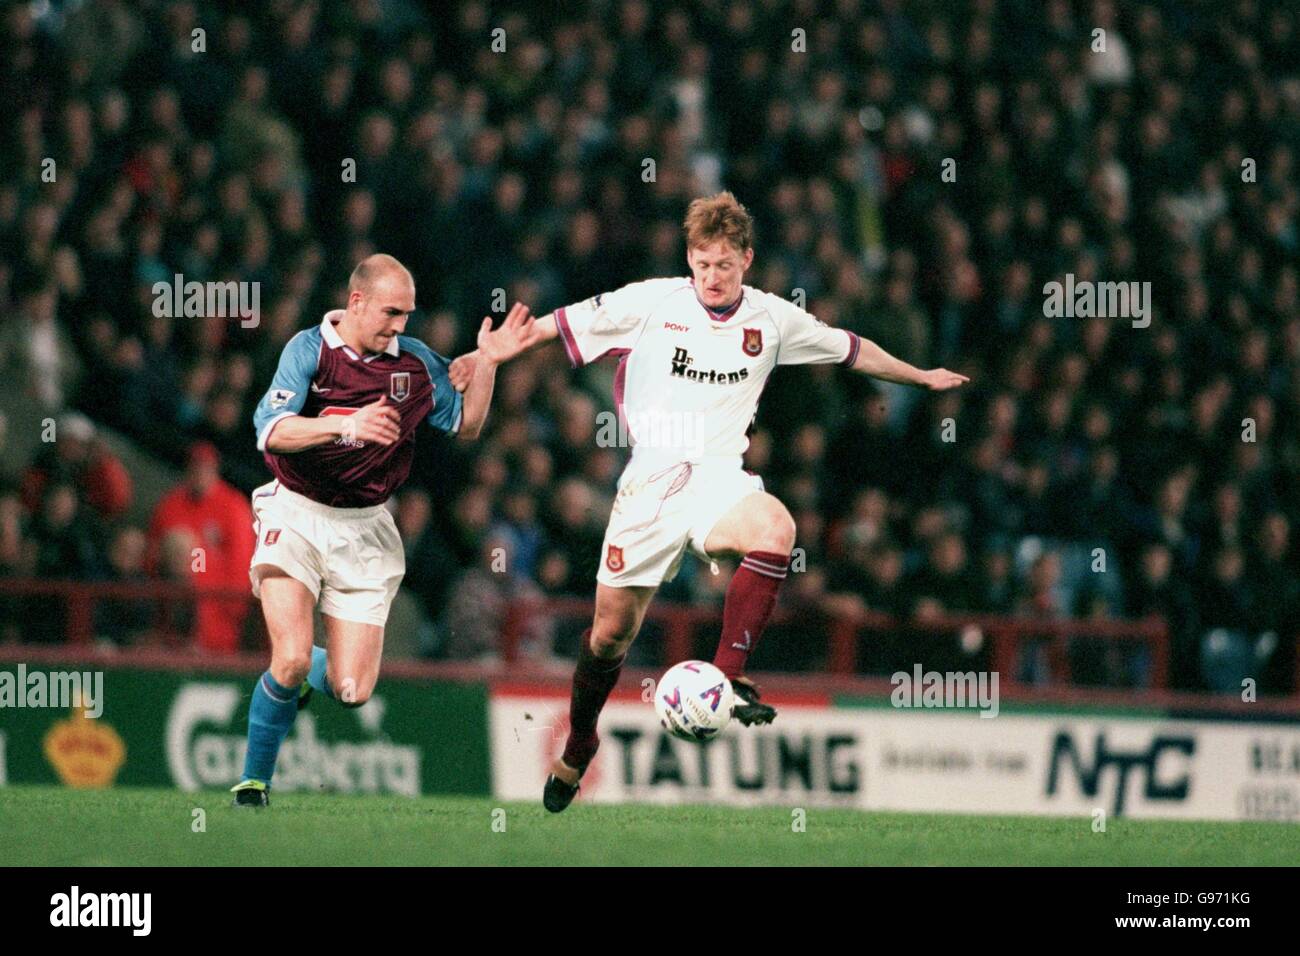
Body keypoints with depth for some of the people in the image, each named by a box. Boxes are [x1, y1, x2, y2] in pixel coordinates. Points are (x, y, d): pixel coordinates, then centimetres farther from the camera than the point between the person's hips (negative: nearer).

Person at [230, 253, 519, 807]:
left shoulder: (417, 362, 2)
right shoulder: (309, 349, -9)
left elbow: (466, 426, 14)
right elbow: (272, 432, -20)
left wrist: (486, 363, -1)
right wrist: (346, 425, -34)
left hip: (364, 529, 3)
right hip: (297, 516, -3)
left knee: (352, 691, -3)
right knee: (292, 659, -20)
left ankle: (309, 675, 35)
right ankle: (254, 781, 1)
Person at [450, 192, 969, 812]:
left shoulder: (772, 319, 6)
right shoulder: (652, 302, -2)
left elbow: (850, 350, 22)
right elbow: (557, 326, 2)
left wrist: (919, 376, 31)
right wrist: (485, 357, -5)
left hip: (720, 478, 1)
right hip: (651, 479, -1)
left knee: (775, 530, -34)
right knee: (612, 628, 2)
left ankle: (727, 677, -26)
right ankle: (578, 747, 27)